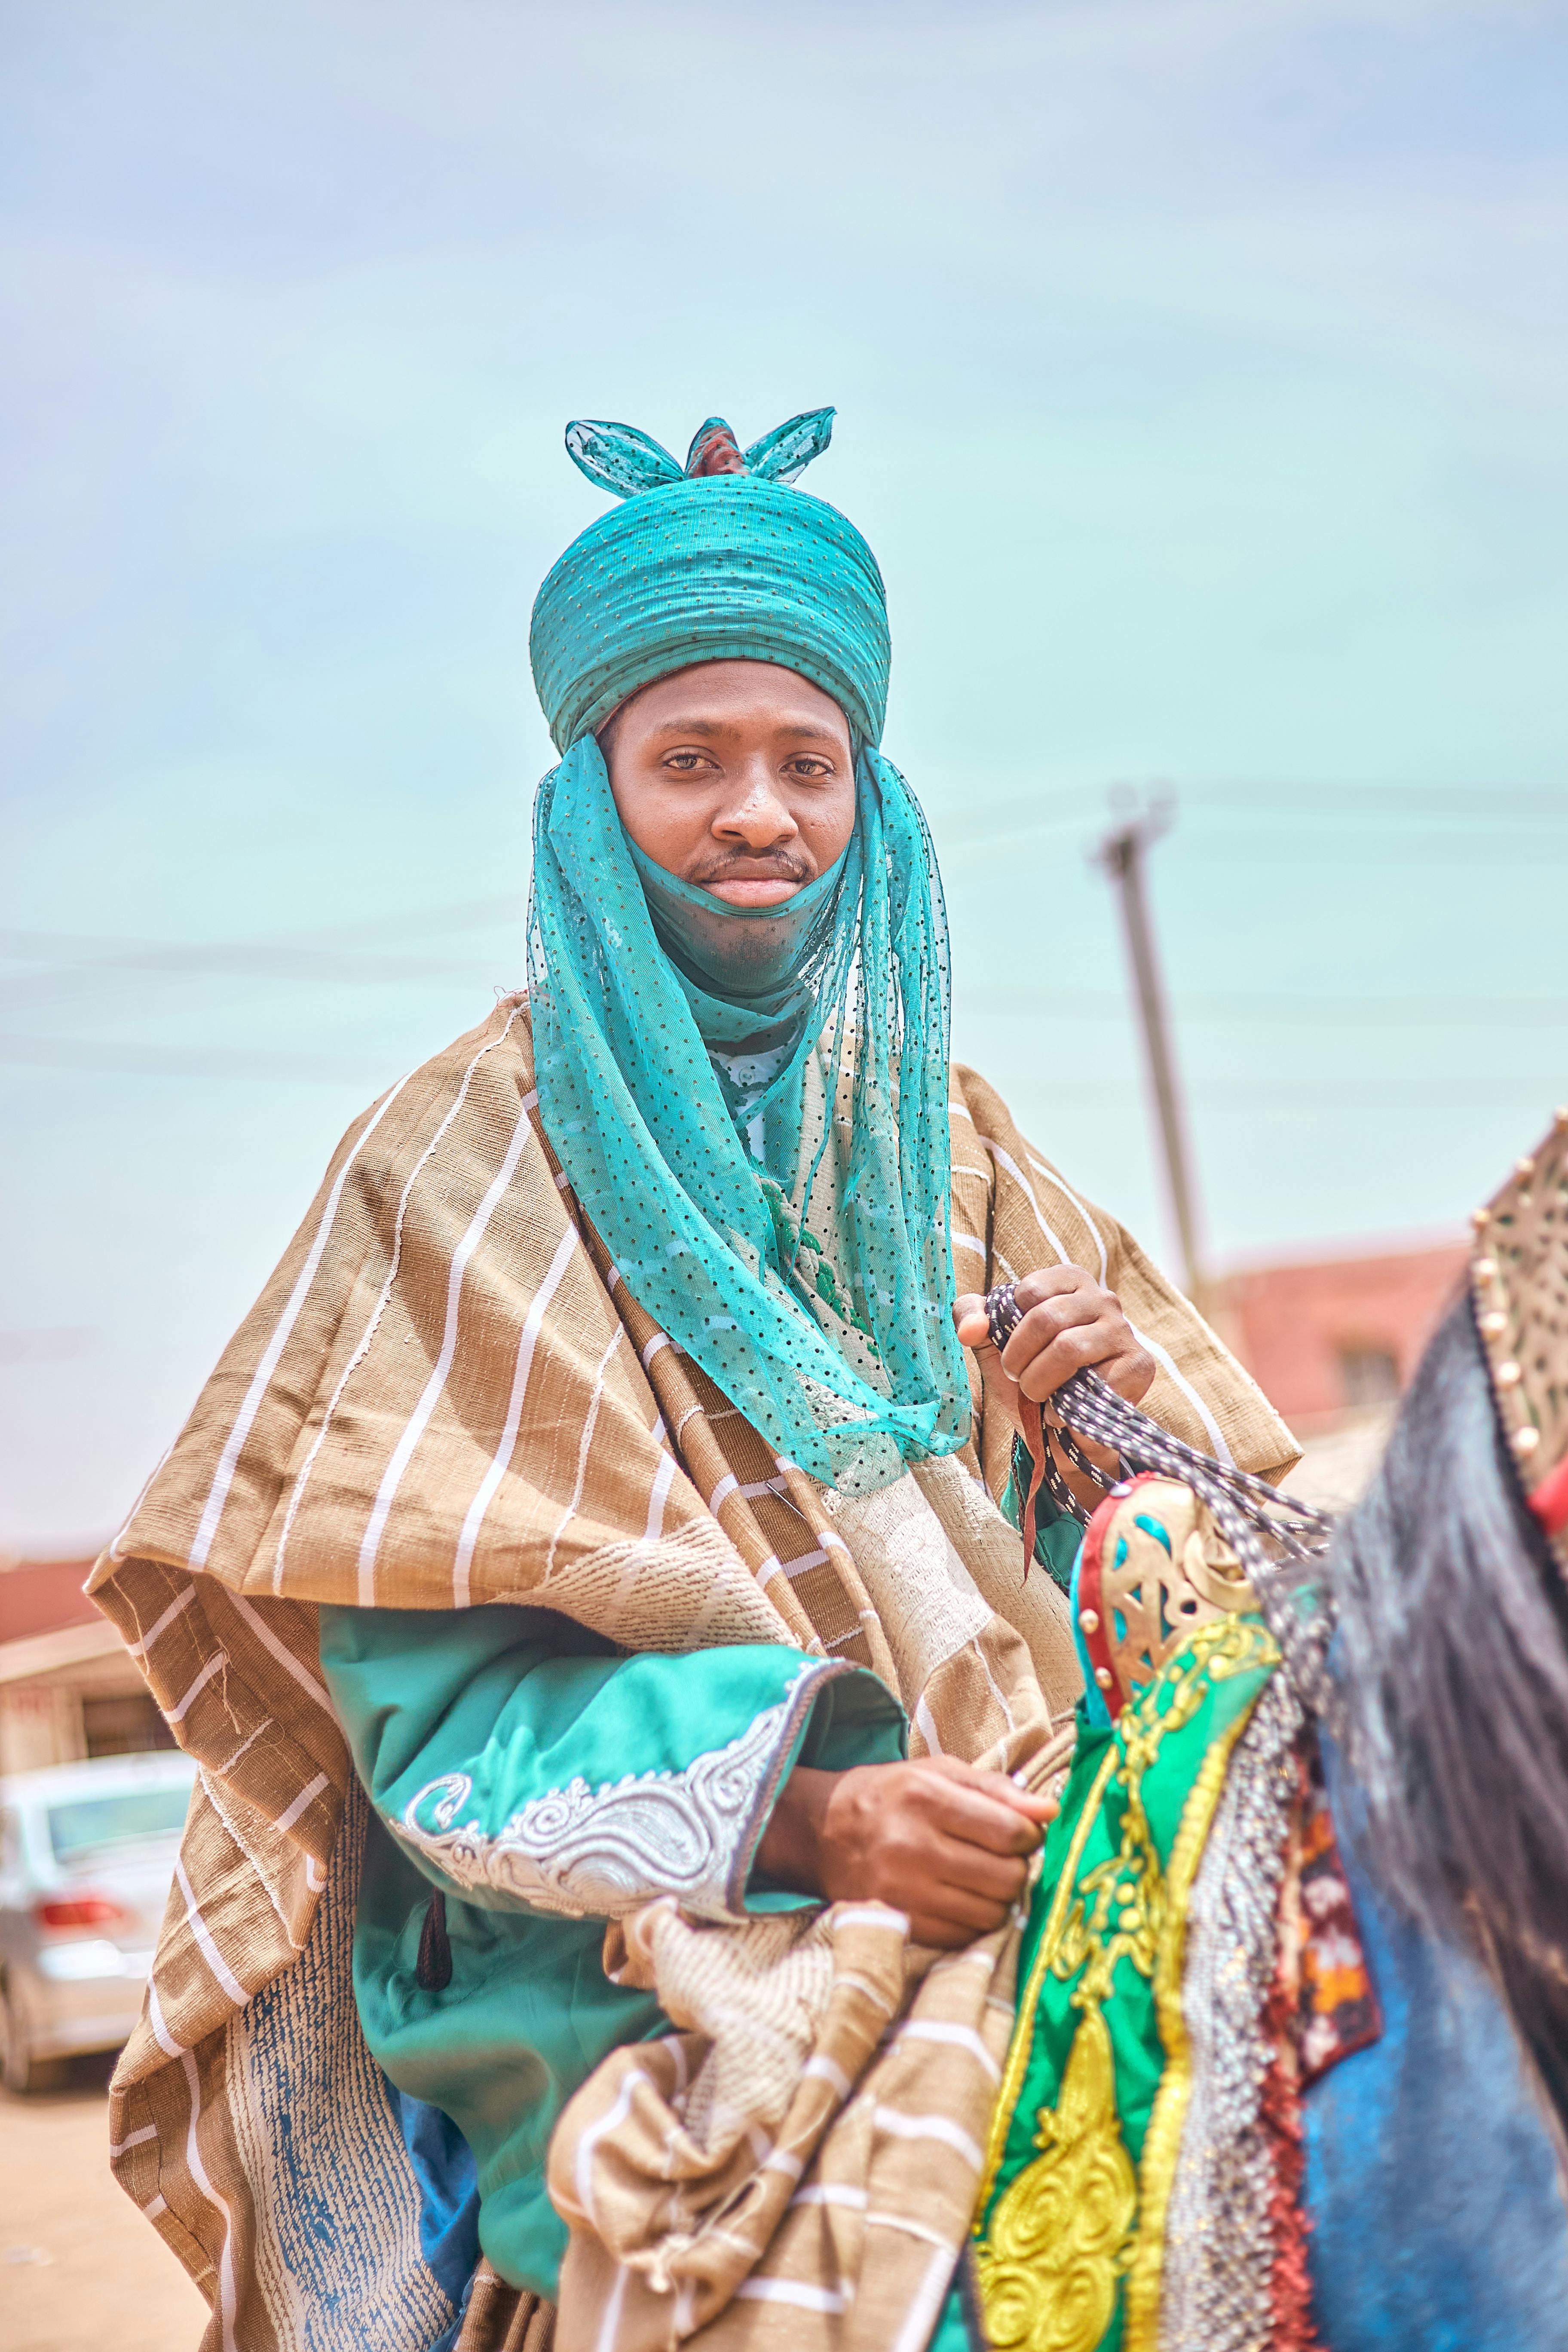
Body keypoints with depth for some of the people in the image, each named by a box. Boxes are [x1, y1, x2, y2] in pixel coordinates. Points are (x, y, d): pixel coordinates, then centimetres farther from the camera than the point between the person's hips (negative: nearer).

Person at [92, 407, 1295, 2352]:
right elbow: (434, 1685, -7)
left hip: (1006, 1901, 6)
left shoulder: (939, 1133, 15)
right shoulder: (468, 1164, 0)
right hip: (651, 1976, -5)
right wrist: (798, 1813, -22)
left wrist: (1059, 1433, -4)